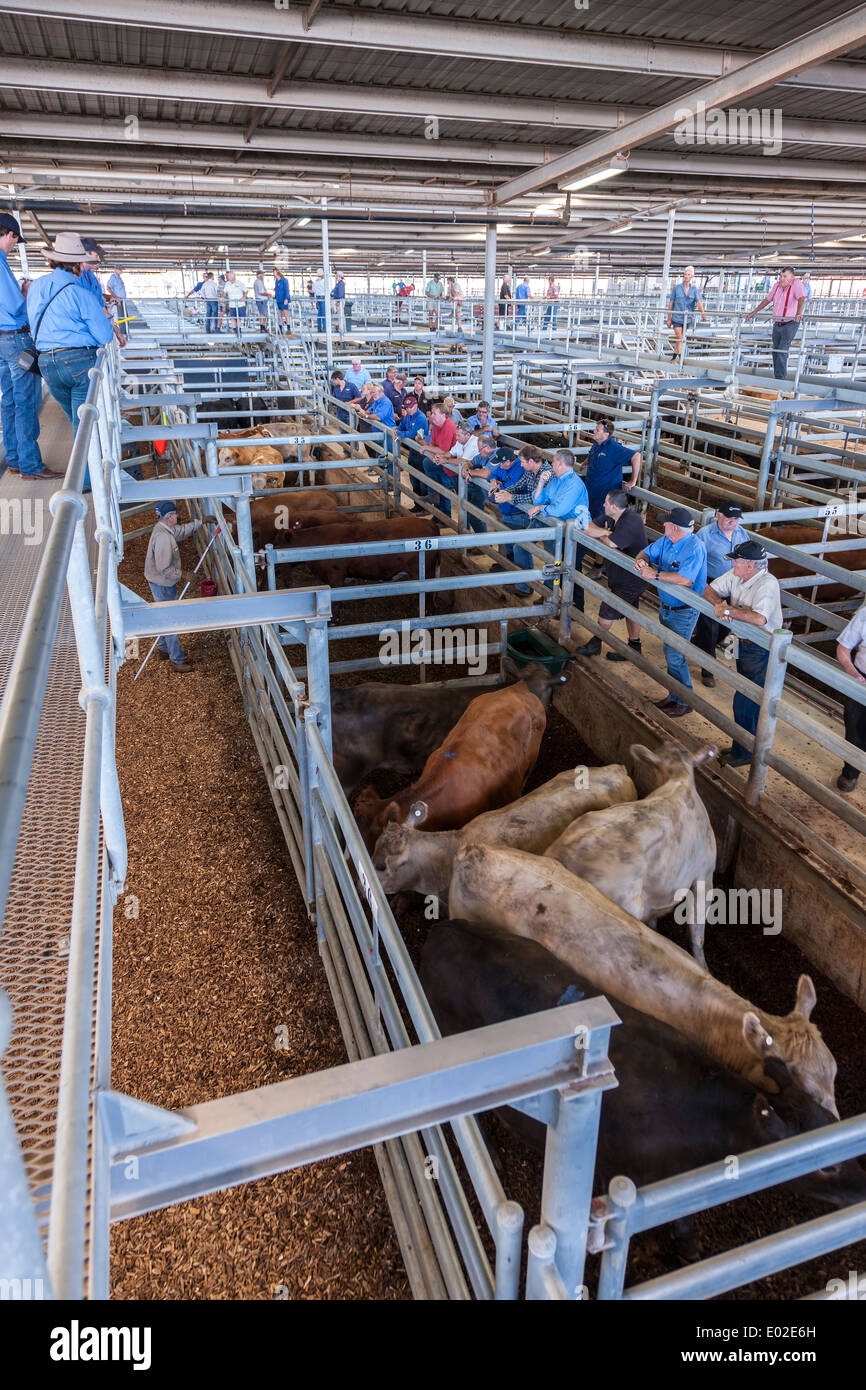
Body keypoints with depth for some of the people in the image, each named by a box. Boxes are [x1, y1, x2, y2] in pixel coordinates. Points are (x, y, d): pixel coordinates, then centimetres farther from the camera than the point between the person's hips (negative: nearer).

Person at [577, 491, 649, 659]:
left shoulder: (631, 522, -28)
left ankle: (596, 643, 20)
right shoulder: (611, 516, 1)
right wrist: (605, 532, -22)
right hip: (628, 576, 9)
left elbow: (611, 544, -33)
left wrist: (601, 535, -11)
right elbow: (588, 527, -5)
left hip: (630, 579, -9)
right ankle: (634, 647, 31)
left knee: (607, 612, 1)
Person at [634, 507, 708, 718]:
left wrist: (655, 574, -31)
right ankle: (674, 696, 31)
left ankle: (684, 701, 11)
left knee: (675, 656, -5)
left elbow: (686, 579, -35)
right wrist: (641, 560, -10)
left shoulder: (694, 548, -24)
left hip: (684, 611, -9)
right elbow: (648, 552, 15)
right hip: (666, 606, 9)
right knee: (669, 652, 17)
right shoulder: (667, 540, 2)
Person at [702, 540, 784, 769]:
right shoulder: (735, 576, -1)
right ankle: (743, 747, 33)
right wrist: (719, 603, -17)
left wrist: (728, 611, -29)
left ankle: (743, 753, 13)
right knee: (751, 701, 20)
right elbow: (709, 590, 5)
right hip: (745, 644, 8)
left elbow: (759, 618, -39)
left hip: (762, 651, -8)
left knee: (744, 704, -2)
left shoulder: (767, 584, -25)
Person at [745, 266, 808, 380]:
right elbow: (767, 300, 20)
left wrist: (799, 313, -47)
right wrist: (753, 312, 21)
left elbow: (801, 299, -29)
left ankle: (780, 379, -11)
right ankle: (778, 378, 16)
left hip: (790, 324, -7)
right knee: (775, 353, 8)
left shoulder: (796, 283, -14)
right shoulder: (777, 285, 5)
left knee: (782, 352, -15)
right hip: (777, 324, 7)